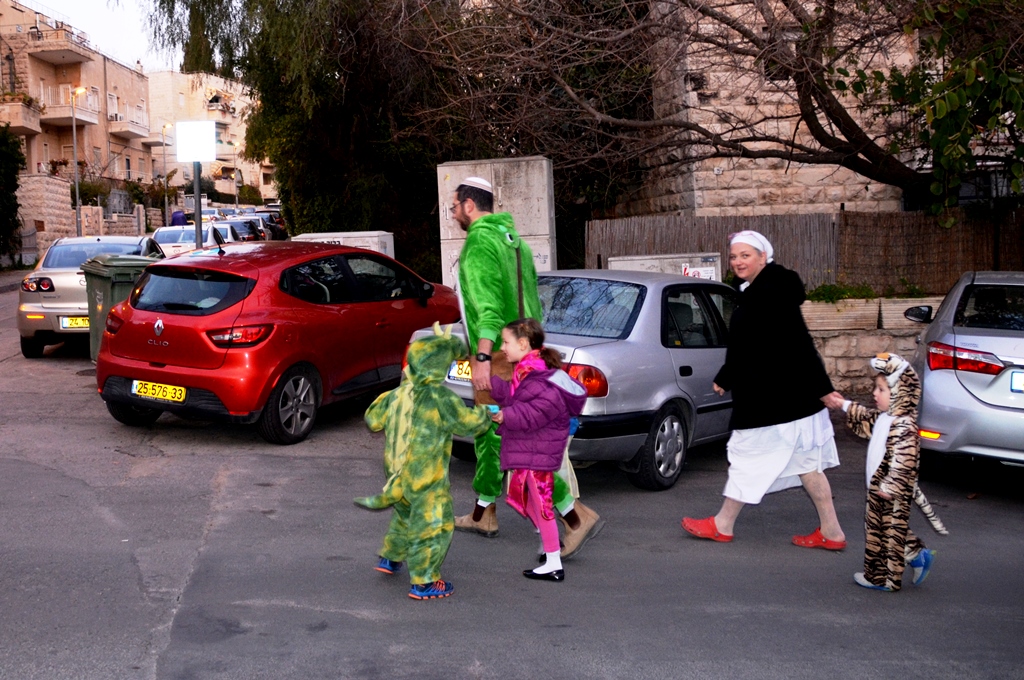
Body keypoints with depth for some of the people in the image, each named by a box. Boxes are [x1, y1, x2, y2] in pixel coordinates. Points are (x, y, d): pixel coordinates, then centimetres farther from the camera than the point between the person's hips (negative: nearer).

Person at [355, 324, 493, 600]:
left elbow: (373, 419, 13)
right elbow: (469, 422, -13)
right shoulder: (440, 398, -19)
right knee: (434, 526, 3)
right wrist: (484, 414, 7)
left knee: (406, 515, 30)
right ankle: (423, 582, 7)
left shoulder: (399, 394, 2)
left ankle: (390, 557, 44)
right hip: (425, 477, -8)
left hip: (396, 471, 8)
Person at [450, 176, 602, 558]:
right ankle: (483, 514, 31)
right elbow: (531, 299, 20)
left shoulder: (479, 243, -13)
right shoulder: (511, 238, 17)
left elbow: (488, 304, -24)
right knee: (487, 432, 19)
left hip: (497, 355, -10)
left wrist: (482, 358, -27)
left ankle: (576, 517, -9)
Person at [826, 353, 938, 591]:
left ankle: (883, 578, 13)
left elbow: (903, 462, -27)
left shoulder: (904, 426, -24)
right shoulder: (883, 417, 7)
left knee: (890, 532, 2)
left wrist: (889, 487, -27)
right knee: (877, 528, 20)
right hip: (878, 486, 10)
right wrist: (843, 404, 32)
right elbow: (865, 420, 29)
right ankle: (918, 555, 31)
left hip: (892, 493, -10)